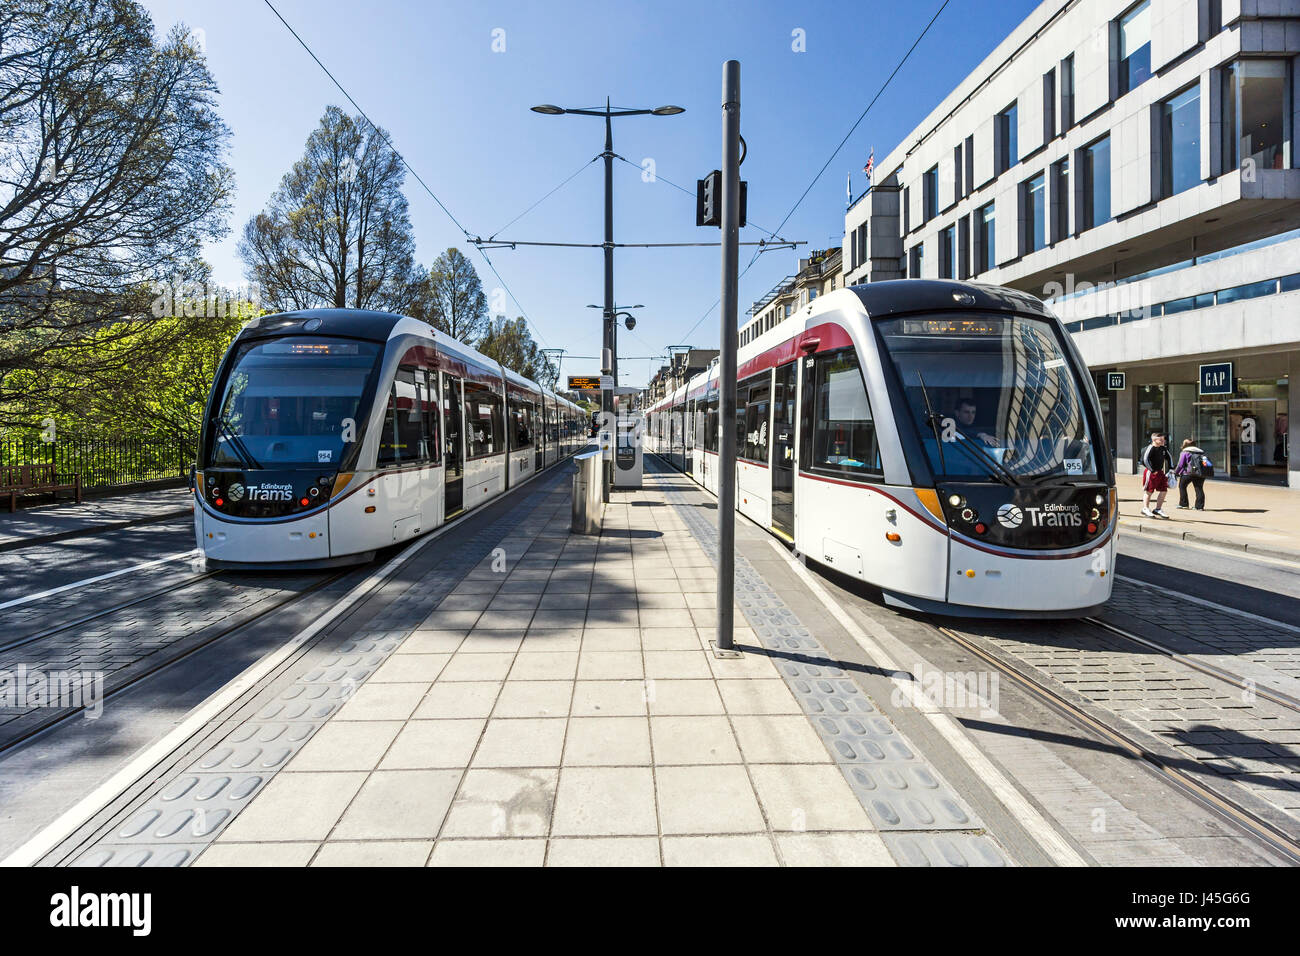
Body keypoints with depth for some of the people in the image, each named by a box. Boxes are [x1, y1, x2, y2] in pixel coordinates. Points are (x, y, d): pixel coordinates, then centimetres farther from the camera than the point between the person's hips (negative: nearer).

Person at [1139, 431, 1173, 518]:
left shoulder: (1163, 448, 10)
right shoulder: (1150, 448, -14)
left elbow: (1169, 457, 25)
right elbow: (1145, 460, -21)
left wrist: (1171, 467, 14)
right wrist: (1152, 470, -19)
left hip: (1160, 472, 8)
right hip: (1151, 472, -8)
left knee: (1164, 490, 7)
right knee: (1149, 491, 0)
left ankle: (1158, 509, 17)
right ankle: (1145, 508, 11)